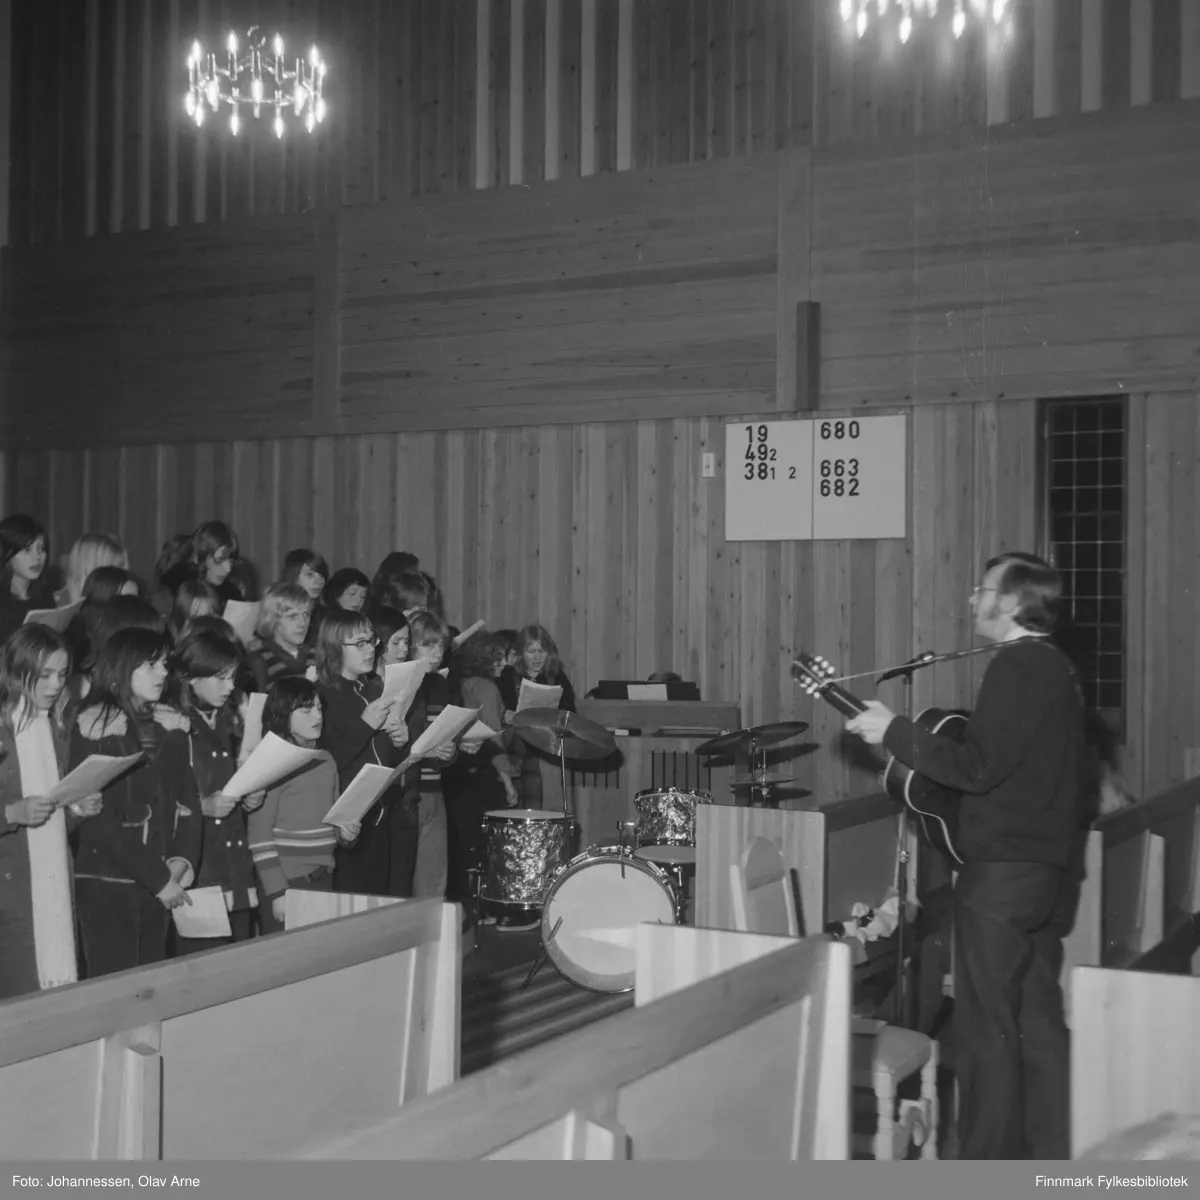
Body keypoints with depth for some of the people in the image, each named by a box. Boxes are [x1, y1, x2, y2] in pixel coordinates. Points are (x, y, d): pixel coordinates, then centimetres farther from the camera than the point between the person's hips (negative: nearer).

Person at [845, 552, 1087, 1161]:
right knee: (1038, 1022, 13)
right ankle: (1049, 1155, 20)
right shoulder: (1055, 665, 15)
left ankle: (989, 1160, 4)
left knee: (986, 1029, -2)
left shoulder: (1015, 665, -14)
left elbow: (978, 767, -22)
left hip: (1001, 873, -9)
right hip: (1050, 870, 9)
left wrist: (894, 732, -16)